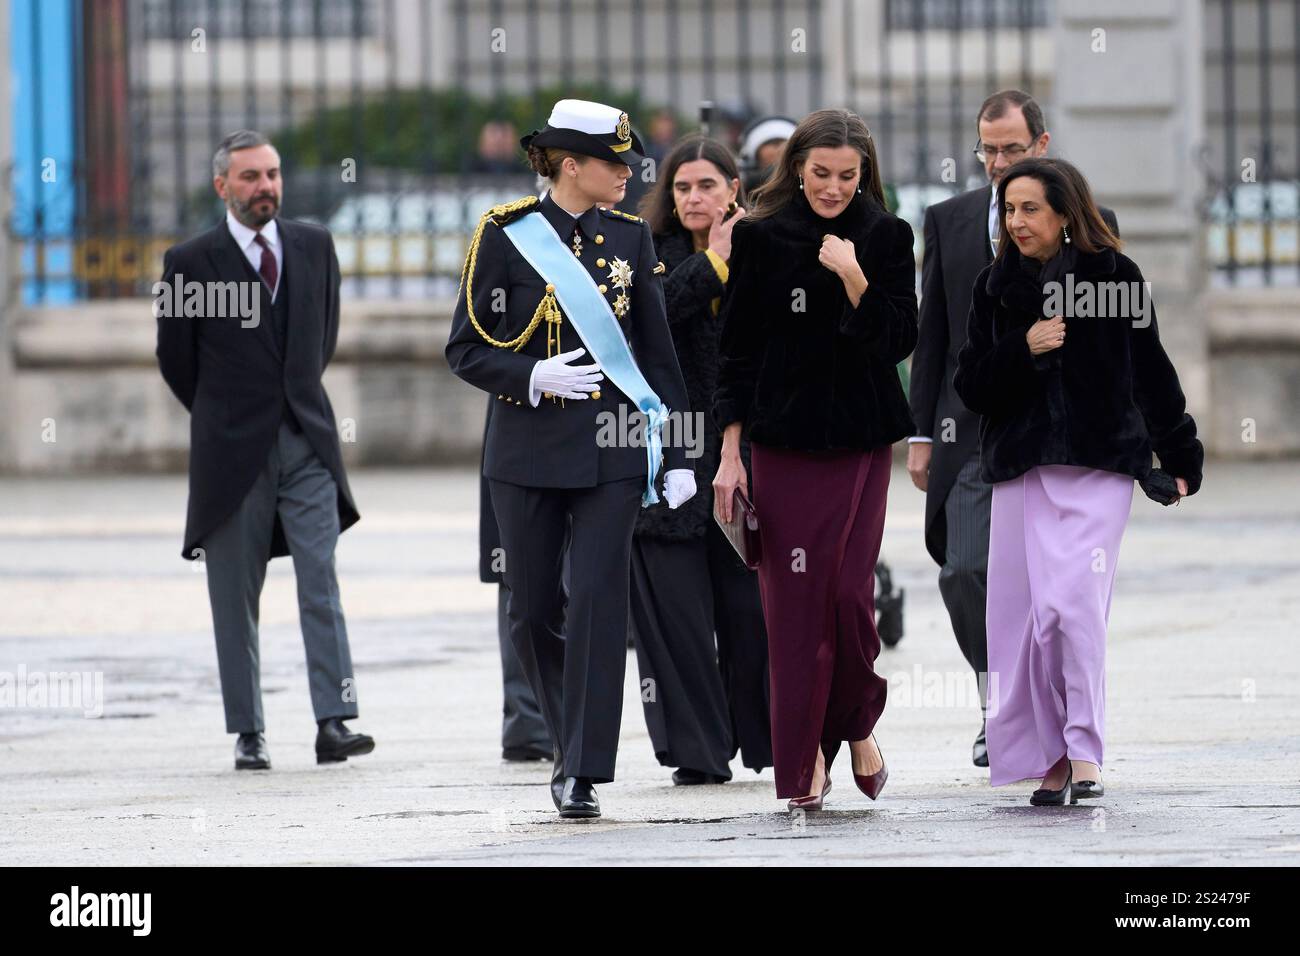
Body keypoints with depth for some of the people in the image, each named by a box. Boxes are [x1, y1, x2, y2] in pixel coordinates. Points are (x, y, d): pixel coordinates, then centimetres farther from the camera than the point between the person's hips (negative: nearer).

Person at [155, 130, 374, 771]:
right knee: (234, 599, 2)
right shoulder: (190, 262, -2)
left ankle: (334, 723, -15)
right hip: (231, 453, -2)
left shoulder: (314, 247, 8)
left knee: (321, 585, -9)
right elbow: (174, 358, 7)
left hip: (307, 445, 2)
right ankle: (248, 735, 7)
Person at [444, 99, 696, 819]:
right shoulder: (505, 234, -1)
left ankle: (584, 773, -7)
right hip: (528, 452, -1)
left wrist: (676, 456, 5)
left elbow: (659, 354, 10)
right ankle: (573, 740, 27)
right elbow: (467, 349, 0)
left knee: (597, 601, -9)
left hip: (613, 449, 1)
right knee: (532, 610, 4)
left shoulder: (631, 239, 7)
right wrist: (533, 377, -17)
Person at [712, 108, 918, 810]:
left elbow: (899, 340, -4)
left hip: (860, 444, 0)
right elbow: (738, 351, 3)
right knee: (794, 601, -3)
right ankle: (804, 761, 6)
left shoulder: (885, 237, 1)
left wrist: (854, 278, -19)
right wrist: (730, 452, 0)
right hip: (783, 446, 0)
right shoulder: (761, 238, 1)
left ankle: (856, 725, 19)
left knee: (851, 594, -7)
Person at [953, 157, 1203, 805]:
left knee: (1073, 601, -17)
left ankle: (1084, 750, -10)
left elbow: (1152, 373, 8)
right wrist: (1023, 349, -11)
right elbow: (972, 387, 6)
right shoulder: (996, 286, 9)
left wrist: (1180, 456, 10)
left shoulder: (1113, 275, 1)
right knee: (1027, 611, -1)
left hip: (1100, 466, -3)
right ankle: (1050, 758, 7)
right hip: (1021, 470, 3)